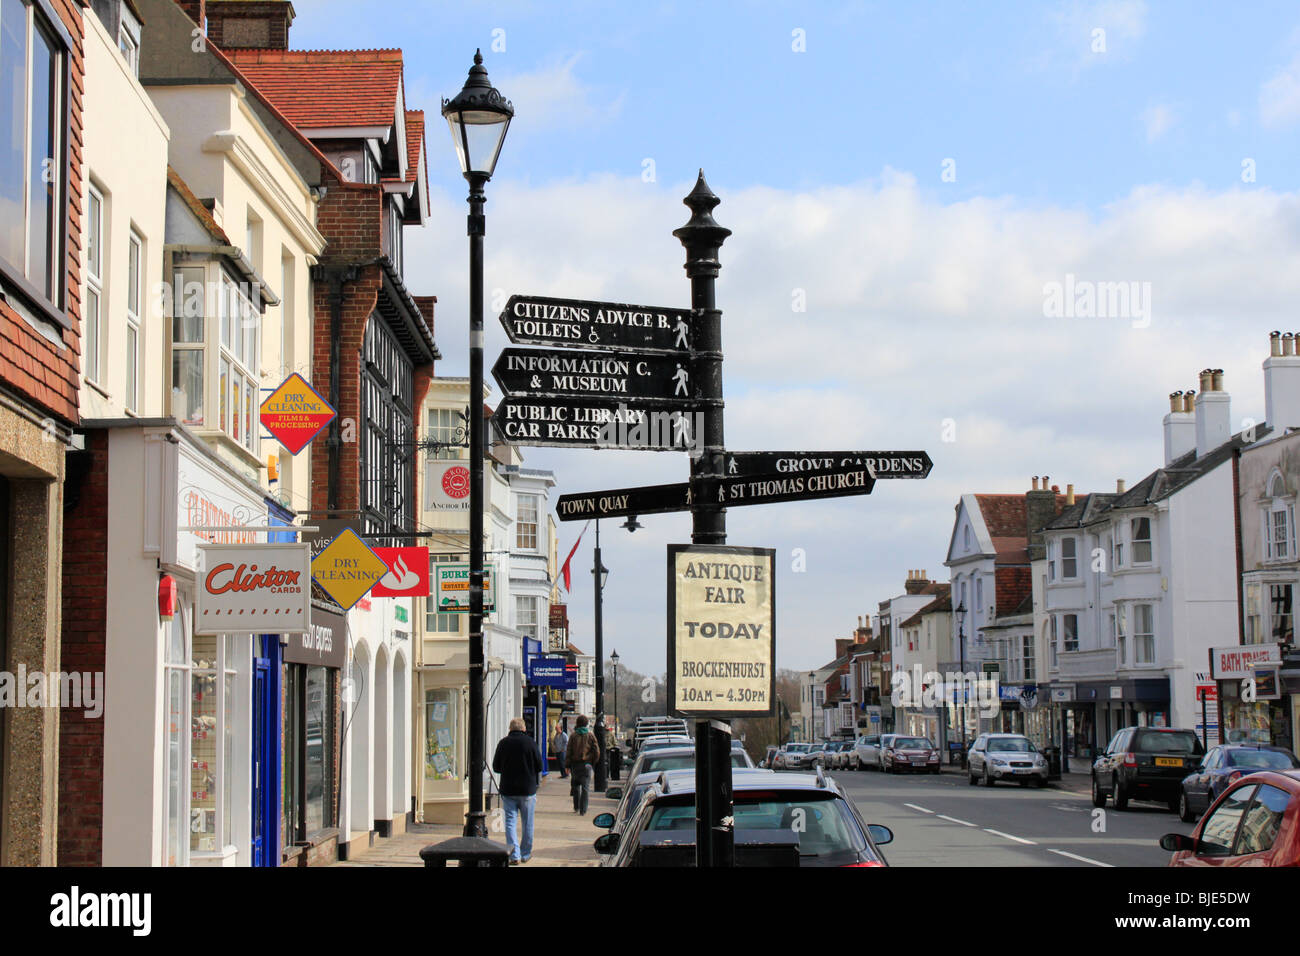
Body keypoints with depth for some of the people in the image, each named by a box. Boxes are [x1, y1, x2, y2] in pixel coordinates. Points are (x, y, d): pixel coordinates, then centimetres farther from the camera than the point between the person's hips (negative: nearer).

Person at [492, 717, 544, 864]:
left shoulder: (503, 743, -3)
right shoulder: (530, 742, -7)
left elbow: (496, 767, 5)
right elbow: (540, 766, -2)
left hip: (507, 790, 1)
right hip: (528, 789, -1)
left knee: (510, 822, 4)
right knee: (527, 823, 11)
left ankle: (514, 854, -7)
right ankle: (525, 854, 19)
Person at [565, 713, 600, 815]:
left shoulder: (574, 735, -2)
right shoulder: (590, 735, -1)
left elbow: (568, 751, -2)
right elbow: (597, 751, -1)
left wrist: (567, 765, 3)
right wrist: (592, 762, 11)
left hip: (575, 764, 1)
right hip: (586, 764, -1)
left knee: (575, 785, 17)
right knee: (585, 787, 1)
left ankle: (576, 807, 18)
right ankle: (583, 810, -3)